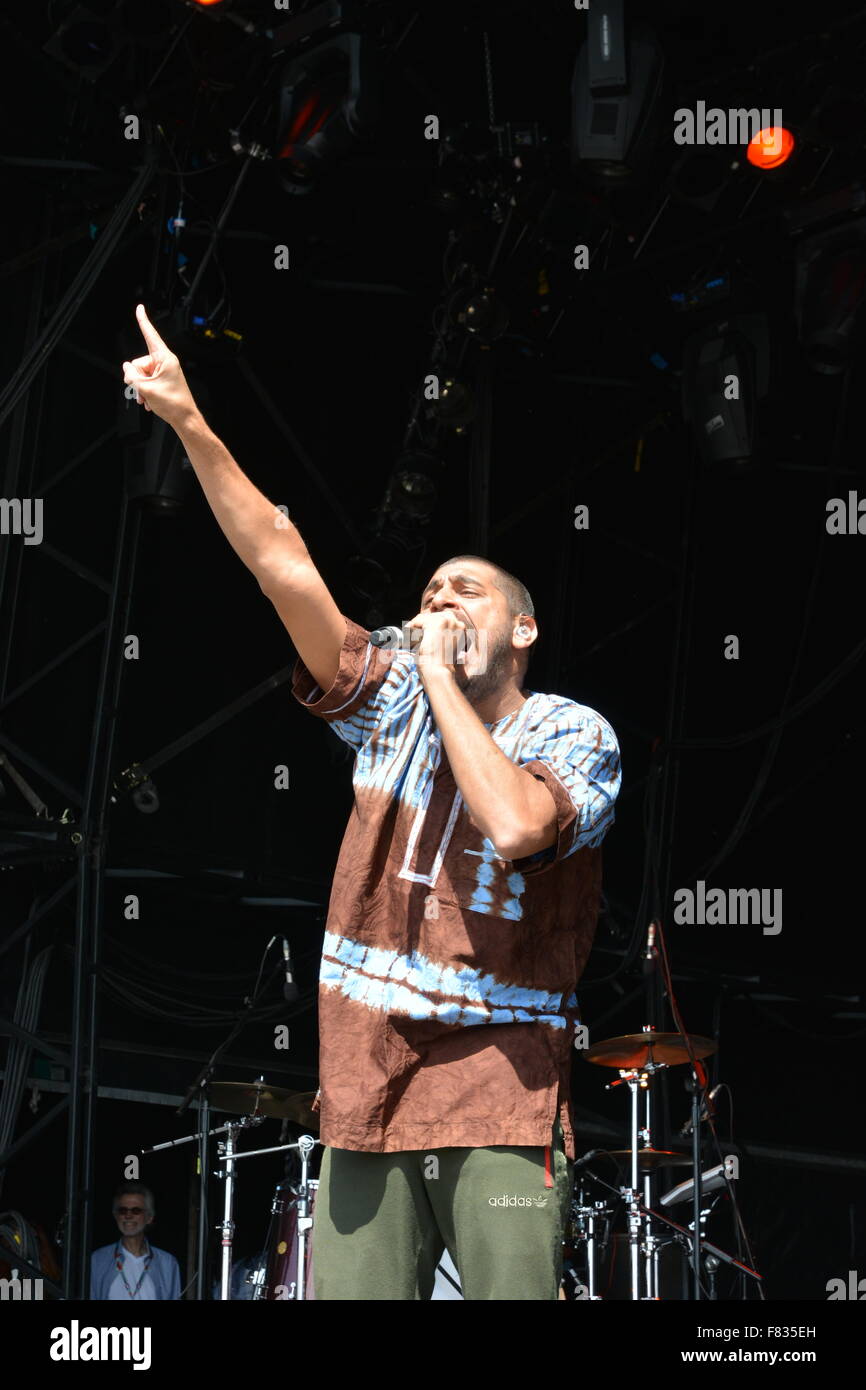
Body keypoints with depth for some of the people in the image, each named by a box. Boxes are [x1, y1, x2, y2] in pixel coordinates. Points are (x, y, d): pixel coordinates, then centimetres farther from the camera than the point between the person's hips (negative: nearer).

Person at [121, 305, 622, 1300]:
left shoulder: (574, 734, 1)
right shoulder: (393, 706, 12)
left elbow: (515, 825, -20)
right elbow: (286, 568, 5)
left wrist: (442, 677, -8)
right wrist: (189, 422, -3)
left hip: (499, 1102, -3)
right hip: (369, 1086, 4)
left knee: (512, 1290, -10)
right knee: (350, 1297, -2)